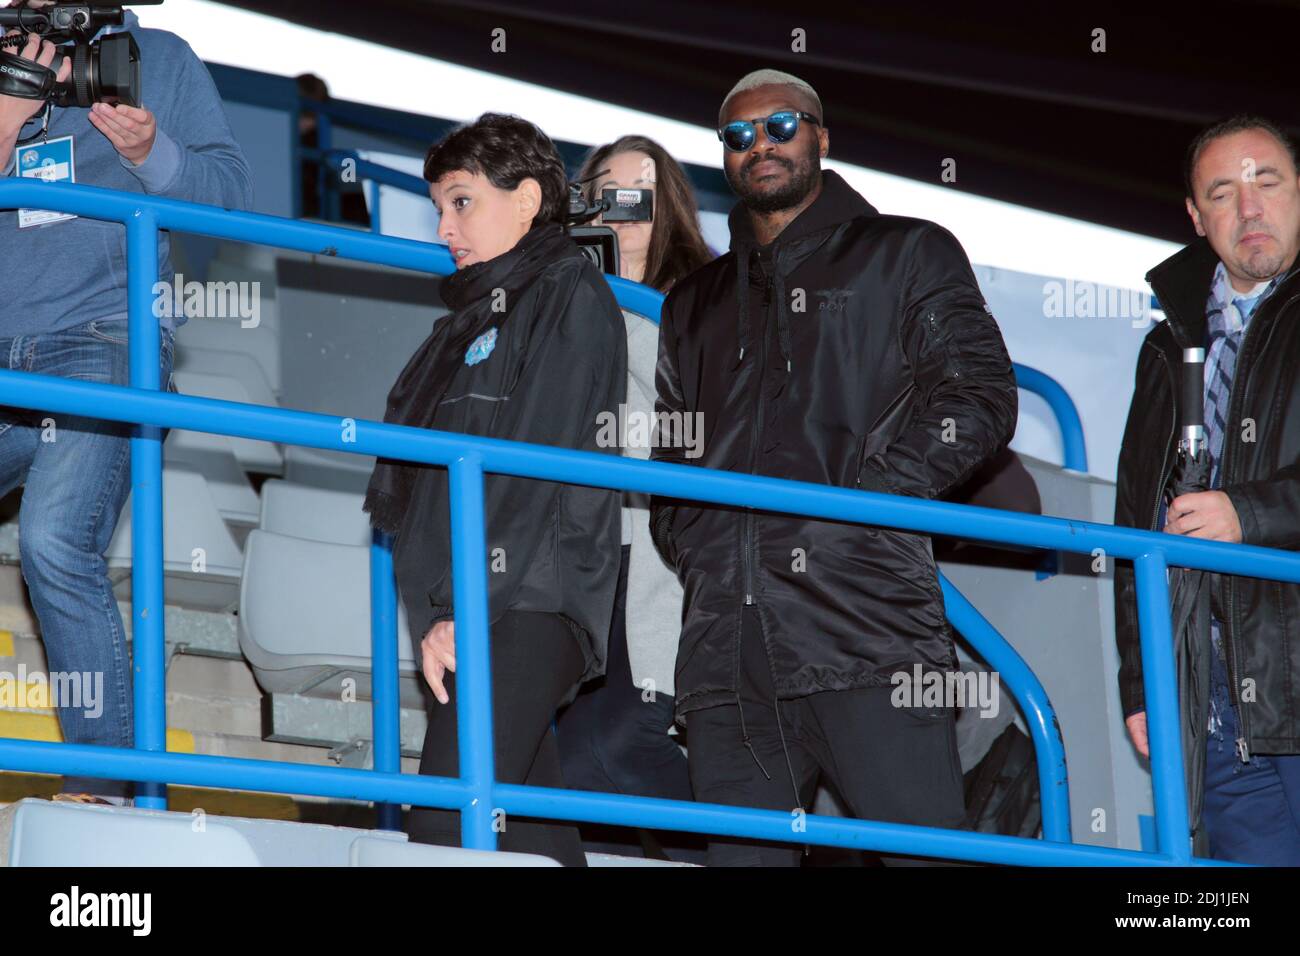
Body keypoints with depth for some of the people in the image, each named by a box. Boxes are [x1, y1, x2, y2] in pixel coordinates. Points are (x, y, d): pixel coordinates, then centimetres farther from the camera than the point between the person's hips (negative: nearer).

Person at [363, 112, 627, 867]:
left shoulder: (571, 294, -2)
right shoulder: (476, 312, 25)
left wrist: (462, 607, -17)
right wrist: (434, 611, 9)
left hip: (530, 606, -9)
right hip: (474, 613, 9)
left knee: (446, 830, -20)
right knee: (531, 838, 4)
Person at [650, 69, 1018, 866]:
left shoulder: (905, 255, 15)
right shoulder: (696, 304, 29)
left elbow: (981, 396, 3)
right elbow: (669, 454, 28)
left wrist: (861, 494, -8)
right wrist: (696, 541, 6)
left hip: (868, 624, -4)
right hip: (728, 644, 5)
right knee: (742, 857, -1)